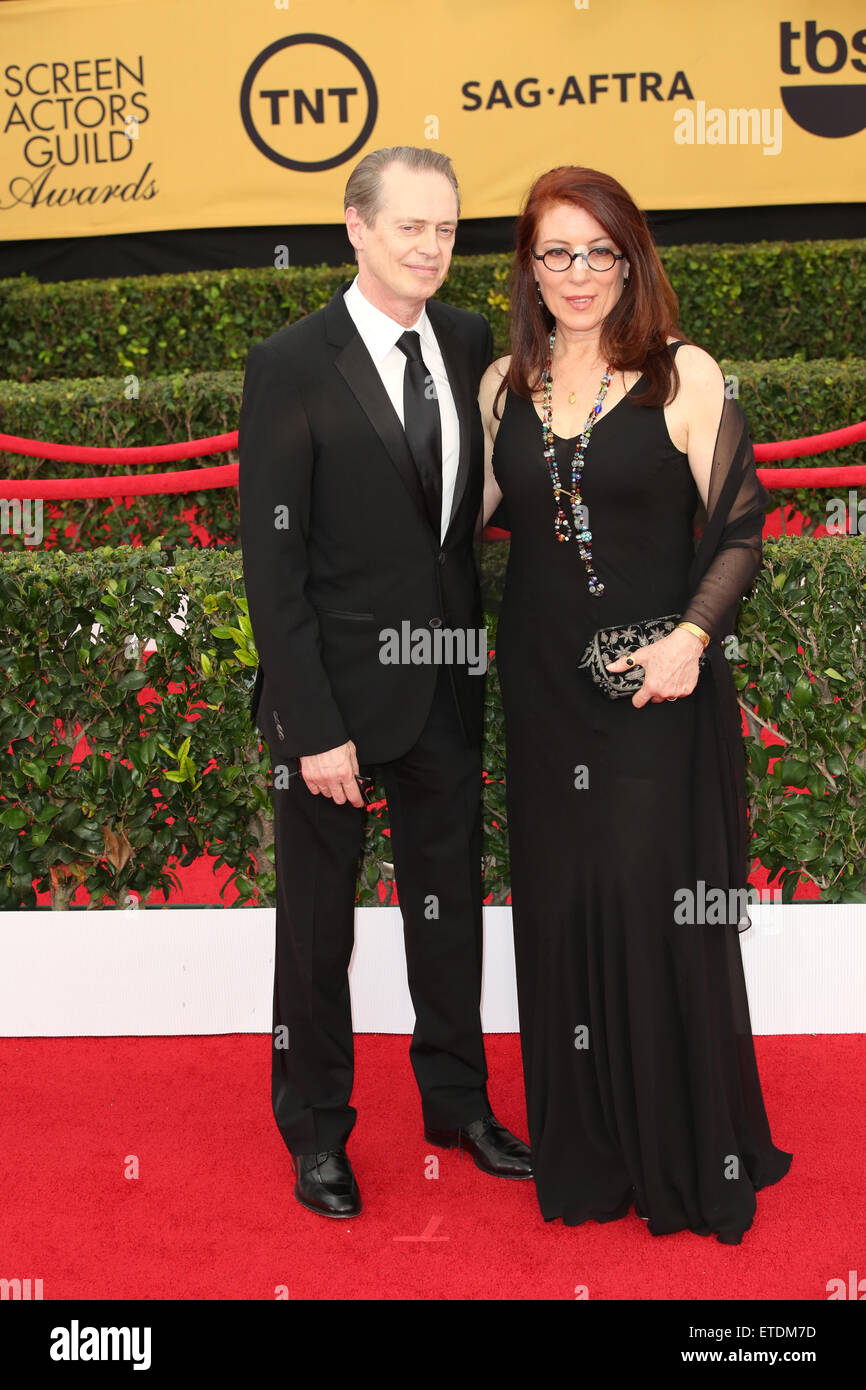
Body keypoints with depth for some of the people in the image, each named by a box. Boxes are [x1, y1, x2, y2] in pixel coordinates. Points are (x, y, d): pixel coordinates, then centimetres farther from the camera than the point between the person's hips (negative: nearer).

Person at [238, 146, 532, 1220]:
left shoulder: (471, 342, 2)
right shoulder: (291, 365, -13)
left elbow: (474, 504, 8)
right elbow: (272, 562, -14)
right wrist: (314, 727, -17)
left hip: (446, 686, 5)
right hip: (336, 690, -5)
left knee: (450, 902, 18)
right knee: (318, 921, 11)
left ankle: (458, 1102, 37)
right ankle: (317, 1130, 31)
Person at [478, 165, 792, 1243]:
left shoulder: (683, 374, -5)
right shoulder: (506, 385, 8)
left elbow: (739, 528, -7)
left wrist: (691, 638, -19)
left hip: (658, 682, -4)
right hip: (544, 685, 4)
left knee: (658, 902, -1)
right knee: (559, 905, 9)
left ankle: (690, 1159, 19)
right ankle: (587, 1151, 26)